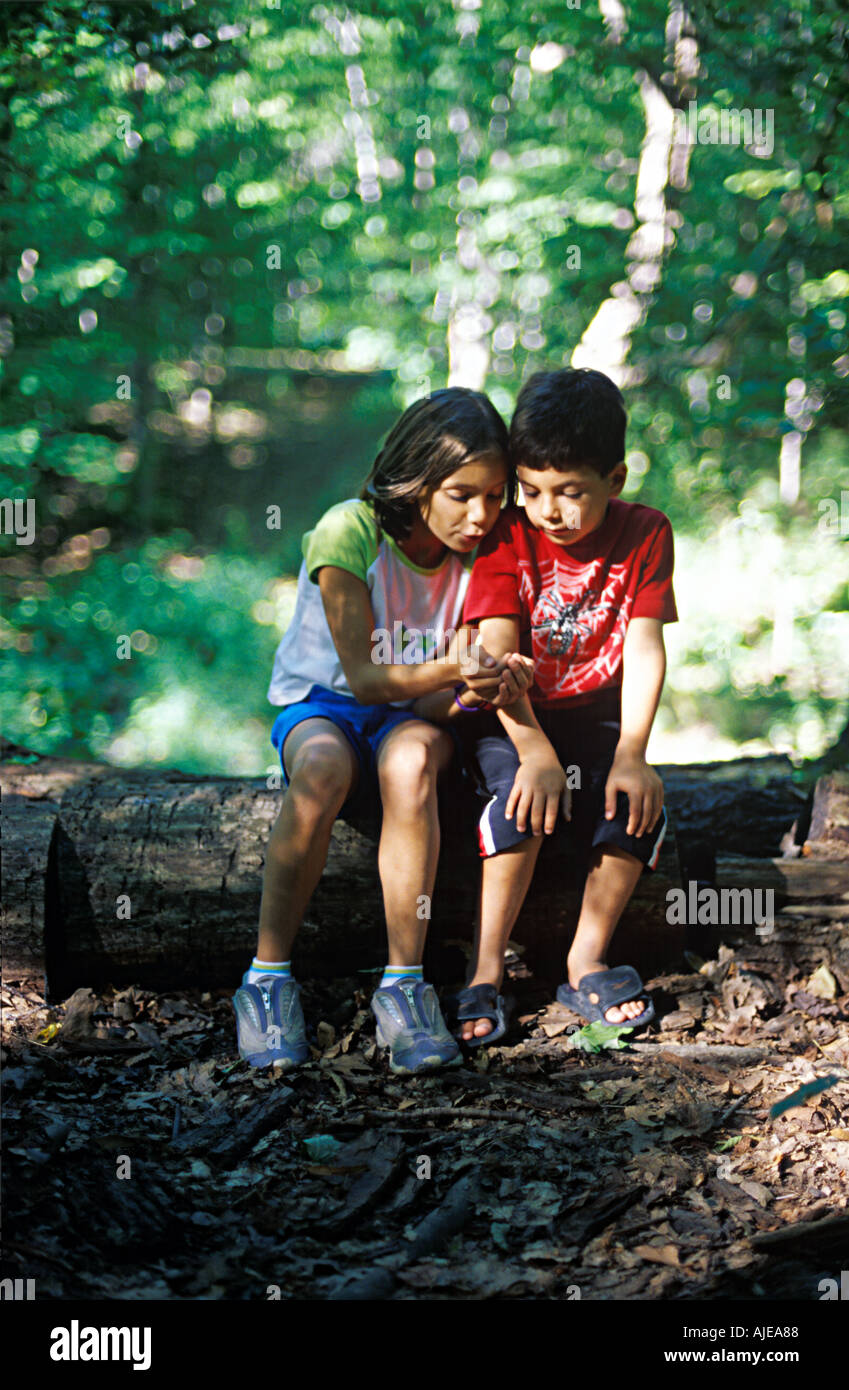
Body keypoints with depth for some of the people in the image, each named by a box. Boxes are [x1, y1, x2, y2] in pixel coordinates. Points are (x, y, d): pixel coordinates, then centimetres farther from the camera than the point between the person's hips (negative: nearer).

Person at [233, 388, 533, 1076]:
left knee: (410, 759, -36)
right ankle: (268, 977, -27)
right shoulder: (349, 534, -16)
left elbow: (444, 696, -7)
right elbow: (362, 675, -18)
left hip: (410, 715, 2)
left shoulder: (478, 552, -4)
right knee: (325, 767, -39)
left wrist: (475, 689, -31)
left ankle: (404, 985, -32)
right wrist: (449, 672, -35)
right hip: (321, 703, -2)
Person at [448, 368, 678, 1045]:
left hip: (597, 714, 2)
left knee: (637, 804, -25)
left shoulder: (644, 533, -6)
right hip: (512, 717, -2)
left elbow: (645, 648, -12)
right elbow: (496, 655, -21)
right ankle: (486, 975, -22)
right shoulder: (508, 538, -12)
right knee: (525, 795, -32)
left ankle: (586, 964, -7)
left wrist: (630, 754, -25)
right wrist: (537, 753, -35)